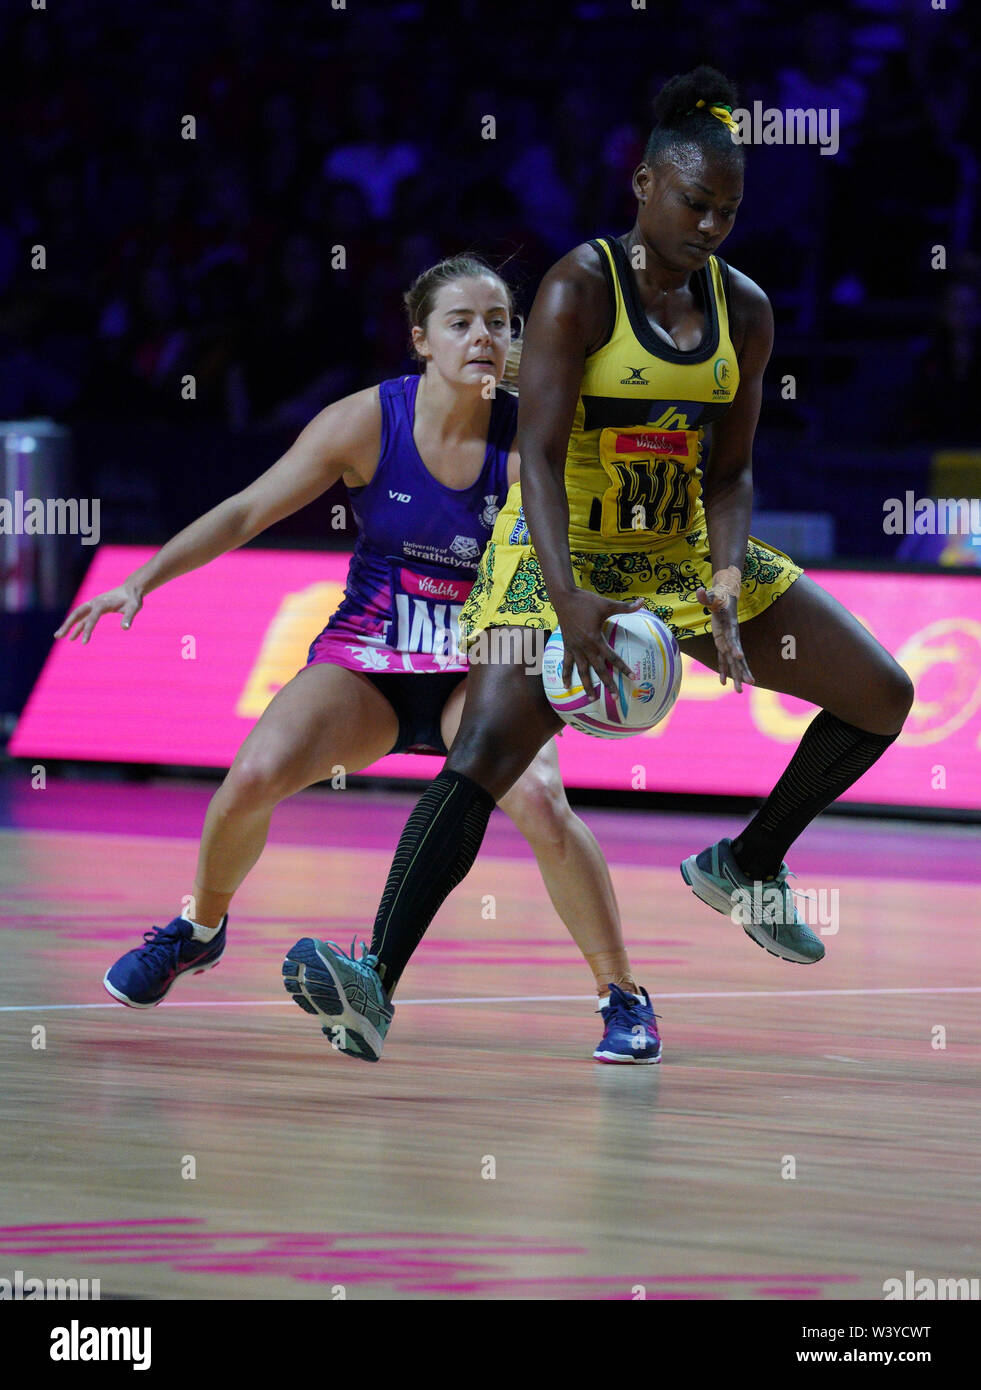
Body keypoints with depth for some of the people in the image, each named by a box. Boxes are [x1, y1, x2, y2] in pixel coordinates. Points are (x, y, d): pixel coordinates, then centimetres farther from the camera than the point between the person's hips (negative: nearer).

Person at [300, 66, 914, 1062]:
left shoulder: (742, 308, 2)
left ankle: (746, 867, 23)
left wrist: (727, 586, -16)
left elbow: (730, 472, 3)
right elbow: (538, 451, -23)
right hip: (563, 556, -6)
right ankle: (379, 978, -31)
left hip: (685, 552, 6)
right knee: (484, 755, -25)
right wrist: (568, 599, -36)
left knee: (882, 696, 5)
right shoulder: (579, 290, -16)